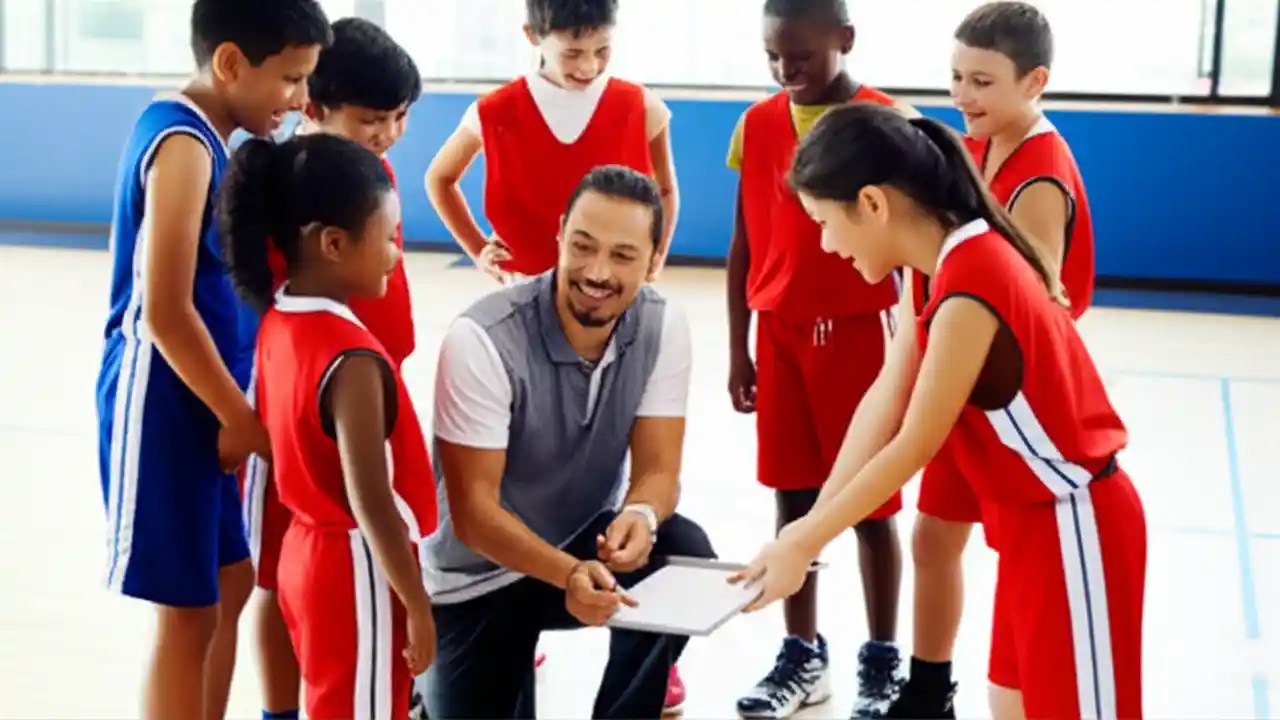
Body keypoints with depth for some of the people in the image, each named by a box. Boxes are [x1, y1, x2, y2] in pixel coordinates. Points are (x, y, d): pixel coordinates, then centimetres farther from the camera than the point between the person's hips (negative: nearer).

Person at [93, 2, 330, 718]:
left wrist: (238, 413, 12)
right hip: (165, 398, -10)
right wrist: (245, 421, -15)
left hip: (199, 396, 10)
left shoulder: (197, 132, 11)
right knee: (188, 609, -1)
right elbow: (166, 314, -23)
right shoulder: (183, 144, -19)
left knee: (231, 584, 18)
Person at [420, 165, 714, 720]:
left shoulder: (663, 327, -14)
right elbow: (472, 511, -26)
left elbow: (657, 470, -14)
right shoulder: (482, 340, -26)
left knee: (685, 558, -27)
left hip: (586, 540, 2)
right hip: (479, 575, -2)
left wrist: (640, 516, -39)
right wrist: (568, 574, -44)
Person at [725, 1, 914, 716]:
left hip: (857, 335, -3)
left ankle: (883, 659, 19)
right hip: (781, 337, 4)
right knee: (794, 499, 10)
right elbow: (745, 244, 9)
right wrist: (738, 350, 7)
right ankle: (803, 655, 22)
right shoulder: (758, 124, 3)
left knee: (871, 503, 5)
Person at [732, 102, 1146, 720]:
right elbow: (885, 398, 2)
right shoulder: (949, 264, 2)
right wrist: (813, 521, -1)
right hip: (1035, 516, 9)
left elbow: (914, 446, -22)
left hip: (1073, 524, -9)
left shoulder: (969, 291, -27)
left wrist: (804, 543, -13)